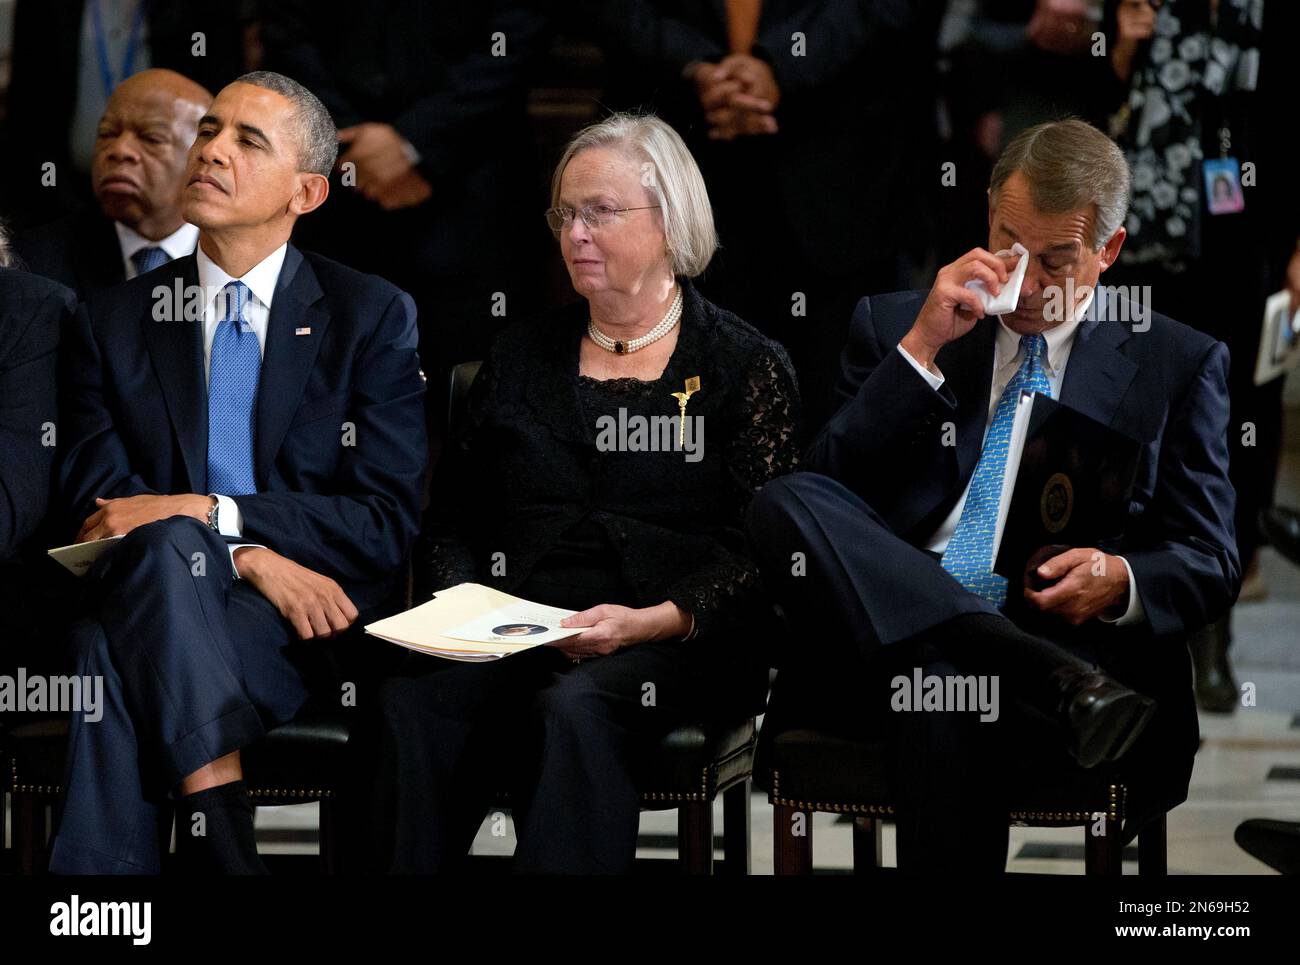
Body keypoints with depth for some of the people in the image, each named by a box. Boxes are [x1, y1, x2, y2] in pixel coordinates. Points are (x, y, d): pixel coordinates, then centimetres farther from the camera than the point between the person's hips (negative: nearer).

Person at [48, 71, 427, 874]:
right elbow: (96, 502, 4)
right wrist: (250, 555, -14)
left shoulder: (374, 317, 8)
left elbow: (388, 522, 0)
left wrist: (205, 514, -13)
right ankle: (222, 838, -42)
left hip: (312, 628, -2)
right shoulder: (115, 324, 14)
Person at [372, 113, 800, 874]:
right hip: (522, 632, 3)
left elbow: (764, 552, -2)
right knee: (416, 699, -30)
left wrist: (651, 622, -16)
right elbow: (455, 517, 21)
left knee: (575, 706, -38)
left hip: (680, 643, -3)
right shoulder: (525, 357, 20)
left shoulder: (745, 366, 7)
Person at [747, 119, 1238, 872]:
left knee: (947, 696, -40)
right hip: (896, 632, 3)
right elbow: (829, 493, 6)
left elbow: (1211, 566, 12)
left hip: (1074, 634, -3)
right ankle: (1055, 684, -39)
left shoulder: (1179, 363, 16)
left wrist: (1121, 583, -12)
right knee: (784, 504, -29)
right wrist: (922, 348, -2)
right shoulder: (896, 326, 19)